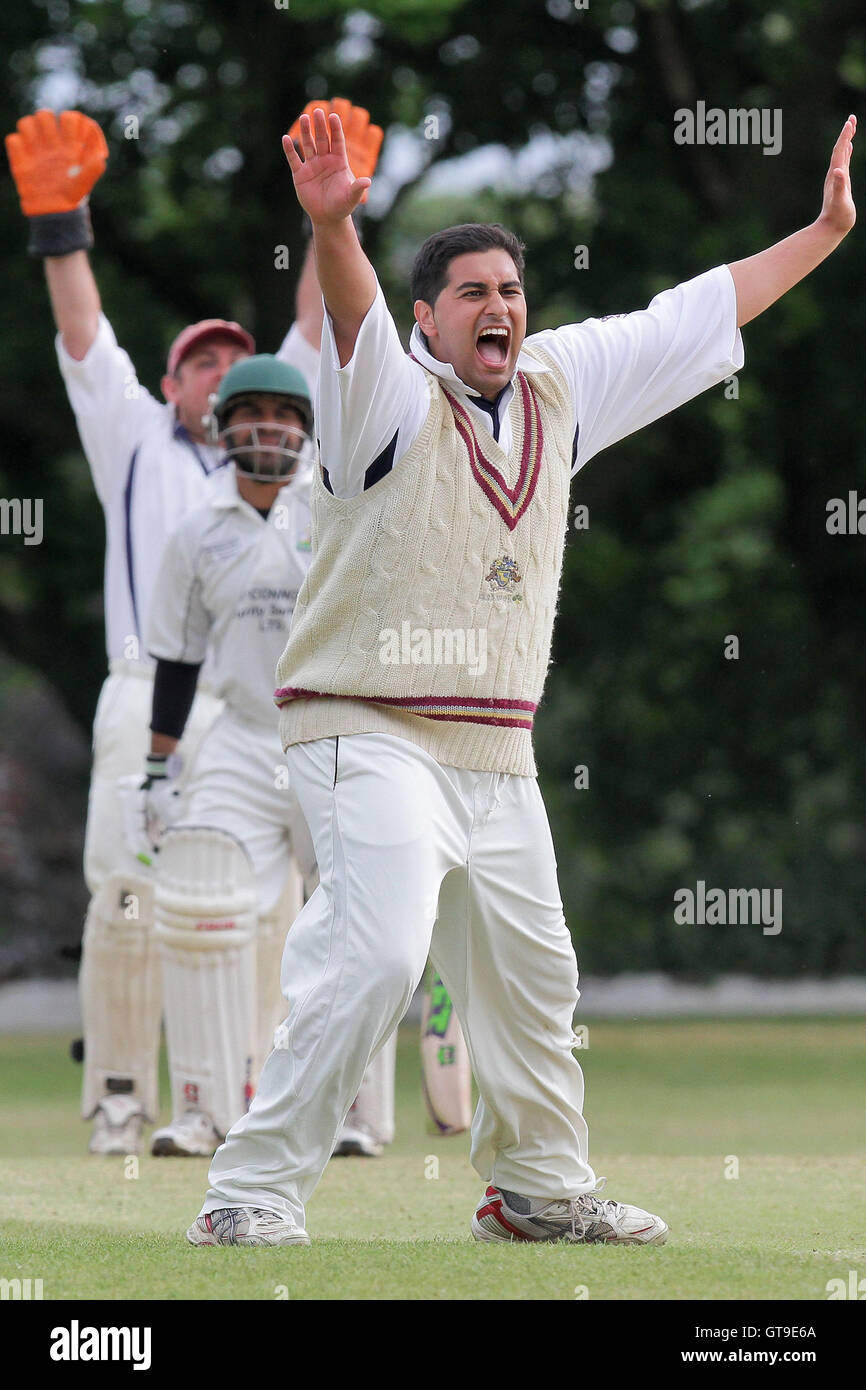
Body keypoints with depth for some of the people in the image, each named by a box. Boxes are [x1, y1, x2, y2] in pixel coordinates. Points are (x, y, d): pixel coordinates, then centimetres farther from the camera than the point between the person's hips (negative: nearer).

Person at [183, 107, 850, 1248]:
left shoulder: (560, 385, 10)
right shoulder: (392, 397, -9)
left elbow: (701, 313, 17)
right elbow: (351, 313, -31)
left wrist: (828, 228, 18)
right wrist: (332, 224, -51)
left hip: (499, 756, 7)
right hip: (370, 734, -7)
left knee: (531, 975, 17)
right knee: (376, 952, -24)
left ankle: (540, 1188, 36)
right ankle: (253, 1192, -20)